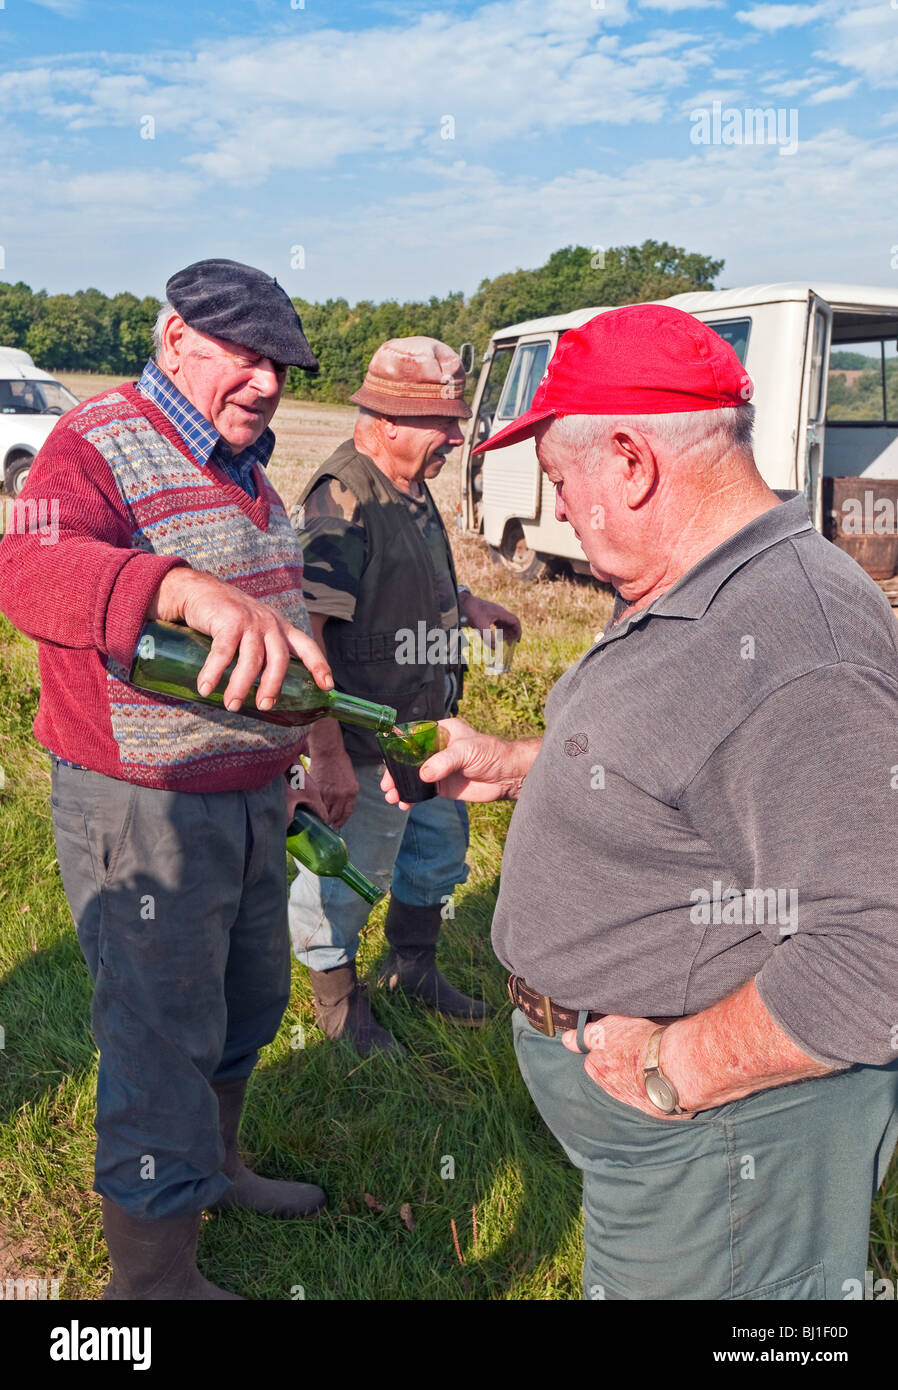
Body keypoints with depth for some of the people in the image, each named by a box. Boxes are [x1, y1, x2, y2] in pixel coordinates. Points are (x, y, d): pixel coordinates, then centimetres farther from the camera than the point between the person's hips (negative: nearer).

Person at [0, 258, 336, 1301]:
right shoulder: (102, 444, -15)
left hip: (249, 795, 9)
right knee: (162, 1037, 1)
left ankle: (214, 1167, 46)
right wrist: (193, 590, -53)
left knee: (248, 1001, 22)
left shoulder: (243, 464, 13)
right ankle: (153, 1274, 20)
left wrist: (297, 748, 26)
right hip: (143, 806, -9)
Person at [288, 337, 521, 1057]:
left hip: (428, 724, 10)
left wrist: (464, 600, 10)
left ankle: (413, 965, 46)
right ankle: (336, 991, 32)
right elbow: (302, 632, -27)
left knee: (440, 840, 23)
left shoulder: (412, 488, 8)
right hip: (366, 737, -10)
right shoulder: (341, 500, -23)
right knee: (350, 867, 7)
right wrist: (327, 754, -29)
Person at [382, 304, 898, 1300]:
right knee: (623, 1272, 27)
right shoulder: (676, 602, 5)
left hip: (714, 1122, -9)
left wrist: (673, 1068, -25)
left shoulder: (797, 655, -31)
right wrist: (512, 767, 12)